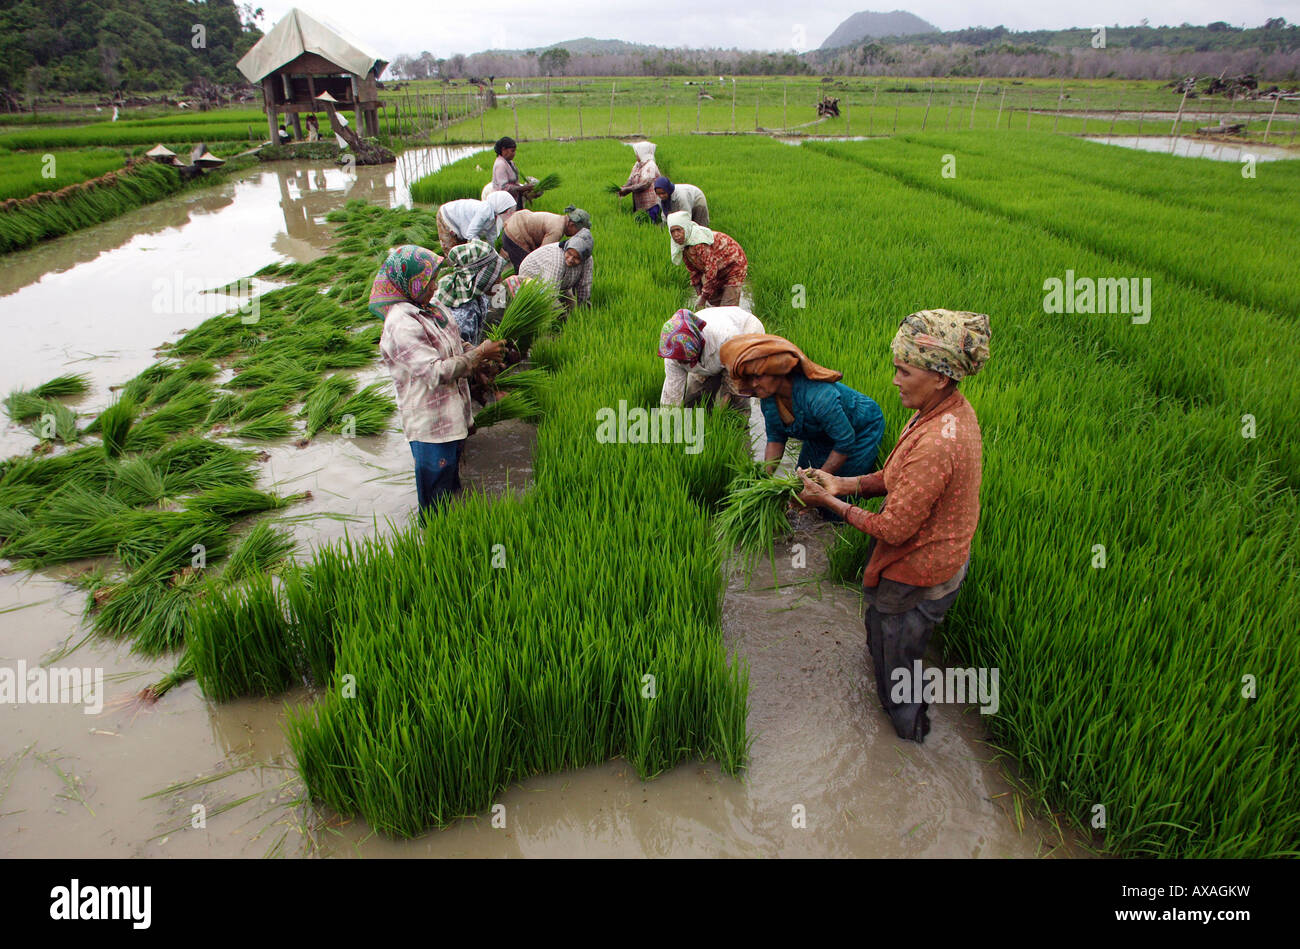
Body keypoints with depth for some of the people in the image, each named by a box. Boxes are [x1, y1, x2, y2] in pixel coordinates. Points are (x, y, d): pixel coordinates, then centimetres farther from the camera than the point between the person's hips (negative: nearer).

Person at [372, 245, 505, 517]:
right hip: (429, 420, -10)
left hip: (452, 410, 10)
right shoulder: (401, 325, -27)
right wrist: (478, 354, -24)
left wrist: (482, 360, -3)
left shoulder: (429, 309, 4)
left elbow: (454, 347, 16)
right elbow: (436, 372, -30)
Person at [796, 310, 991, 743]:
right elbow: (902, 478, 5)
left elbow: (893, 529, -28)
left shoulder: (936, 443, -37)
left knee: (895, 650, 17)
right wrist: (844, 483, -4)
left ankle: (908, 727, 44)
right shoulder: (952, 411, -6)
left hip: (915, 576, -9)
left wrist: (831, 502, -17)